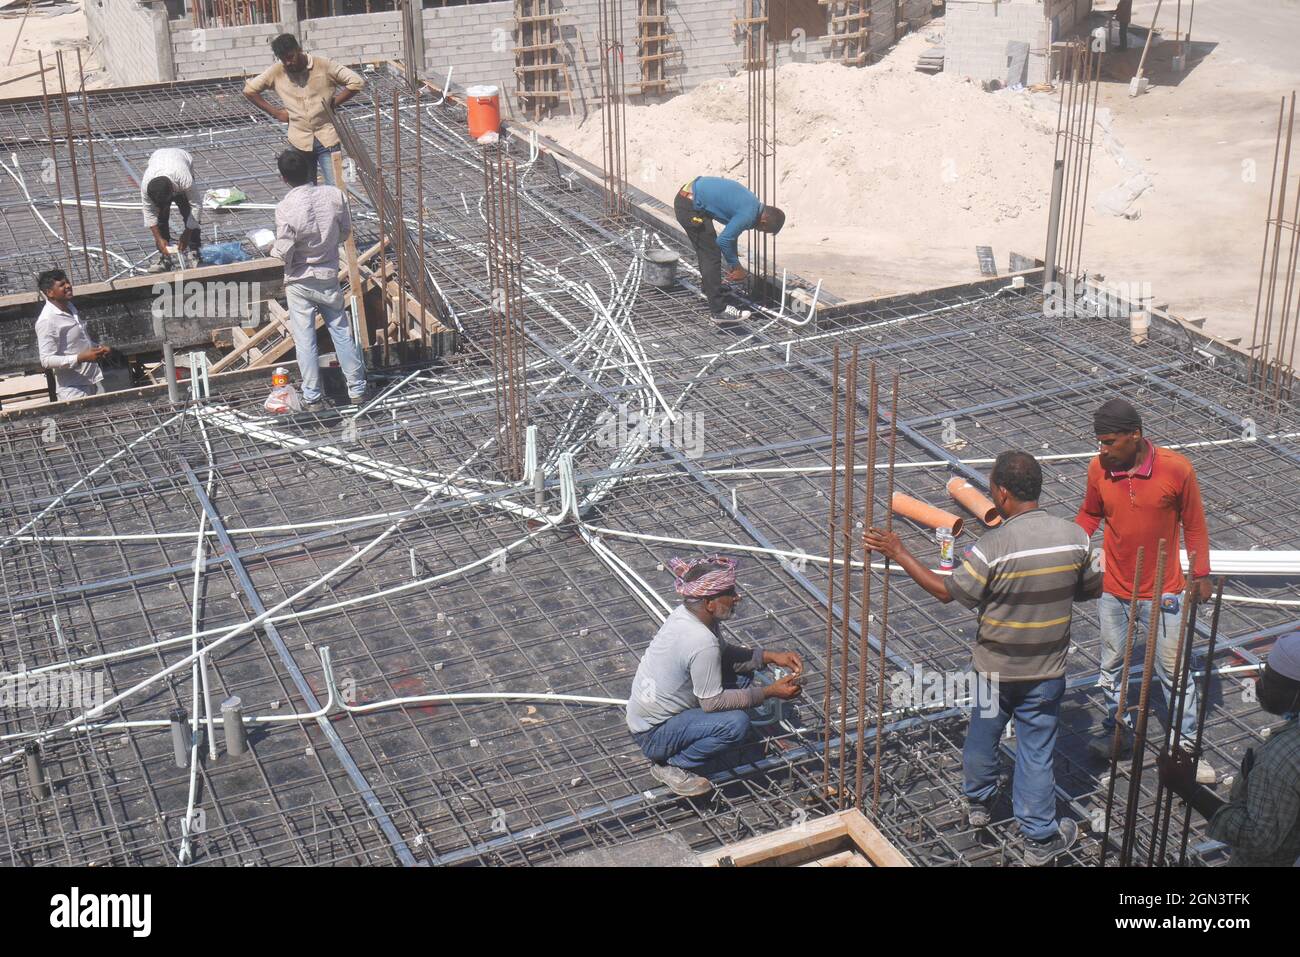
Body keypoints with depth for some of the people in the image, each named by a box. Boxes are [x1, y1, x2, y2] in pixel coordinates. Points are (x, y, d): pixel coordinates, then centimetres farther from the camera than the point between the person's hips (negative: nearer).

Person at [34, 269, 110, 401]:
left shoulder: (70, 307, 10)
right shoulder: (47, 321, -18)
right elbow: (47, 360, -21)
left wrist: (98, 348, 7)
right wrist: (81, 358, -27)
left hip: (94, 380, 8)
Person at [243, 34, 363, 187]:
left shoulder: (324, 65, -8)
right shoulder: (277, 72, -1)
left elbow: (356, 82, -9)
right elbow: (249, 89, 9)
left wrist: (333, 104, -9)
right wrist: (275, 113, 3)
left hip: (326, 138, -2)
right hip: (300, 142, 2)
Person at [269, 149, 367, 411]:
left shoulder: (285, 208, -22)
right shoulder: (334, 195, -12)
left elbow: (283, 253, -18)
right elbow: (345, 232, 1)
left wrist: (274, 248, 5)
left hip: (300, 282, -3)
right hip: (329, 276, 3)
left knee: (305, 340, 7)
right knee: (342, 332, 15)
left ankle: (312, 397, 13)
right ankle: (357, 389, 22)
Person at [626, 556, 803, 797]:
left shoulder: (686, 614, -4)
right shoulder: (701, 642, -31)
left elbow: (724, 654, 12)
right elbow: (713, 702, -23)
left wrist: (770, 656, 0)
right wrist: (769, 692, -17)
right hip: (653, 735, -9)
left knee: (743, 675, 7)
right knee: (736, 723, -26)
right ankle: (672, 766, -6)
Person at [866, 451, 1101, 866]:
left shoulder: (994, 547, -25)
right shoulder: (1074, 536, -12)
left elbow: (947, 591, -15)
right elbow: (1092, 589, 3)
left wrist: (899, 554, -9)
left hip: (997, 666, -2)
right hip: (1048, 669, 2)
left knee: (983, 735, 23)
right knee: (1036, 749, 13)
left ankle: (978, 803, 46)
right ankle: (1041, 839, 22)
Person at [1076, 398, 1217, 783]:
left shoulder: (1176, 469, -18)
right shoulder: (1099, 469, -9)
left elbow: (1193, 524, -5)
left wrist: (1202, 576, 1)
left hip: (1163, 592, -3)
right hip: (1114, 591, 3)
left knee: (1174, 669, 7)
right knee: (1112, 664, 16)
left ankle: (1188, 745, 20)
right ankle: (1118, 732, 34)